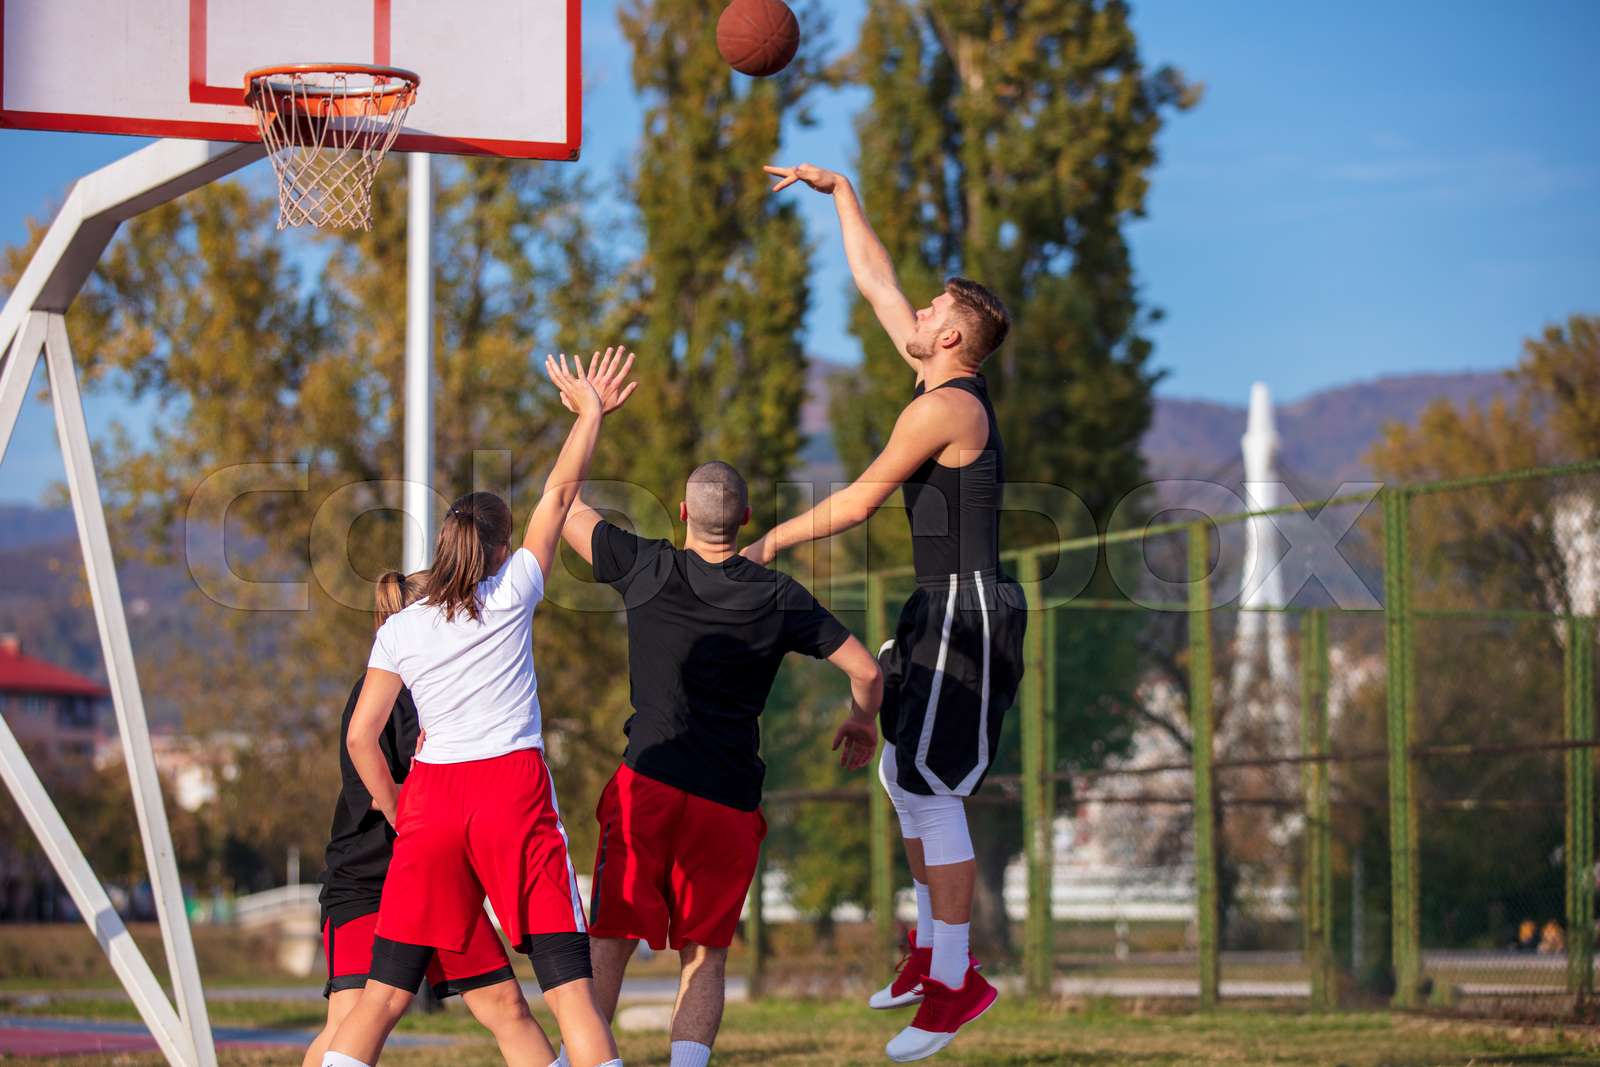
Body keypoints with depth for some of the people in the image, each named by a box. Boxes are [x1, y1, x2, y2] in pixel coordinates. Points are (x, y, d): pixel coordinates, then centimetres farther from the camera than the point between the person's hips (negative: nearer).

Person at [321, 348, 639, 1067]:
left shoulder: (399, 629, 10)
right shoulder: (513, 592, 5)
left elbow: (360, 738, 6)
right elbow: (561, 489, 15)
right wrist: (591, 410, 28)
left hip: (431, 798, 2)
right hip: (515, 790, -2)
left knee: (383, 995, 4)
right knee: (570, 987, -3)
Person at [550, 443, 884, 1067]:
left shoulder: (646, 569, -2)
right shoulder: (780, 598, 2)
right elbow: (866, 670, 4)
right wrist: (863, 722, 25)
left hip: (647, 782, -1)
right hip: (731, 799, 1)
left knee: (610, 942, 4)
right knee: (704, 956, 7)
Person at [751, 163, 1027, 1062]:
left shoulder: (943, 409, -16)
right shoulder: (952, 386, 11)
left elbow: (859, 501, -13)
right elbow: (876, 281, 21)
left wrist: (772, 544, -2)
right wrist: (837, 191, 25)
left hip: (967, 610, -10)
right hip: (949, 608, 10)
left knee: (932, 793, -11)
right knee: (903, 775, 16)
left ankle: (954, 980, -9)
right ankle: (932, 948, 23)